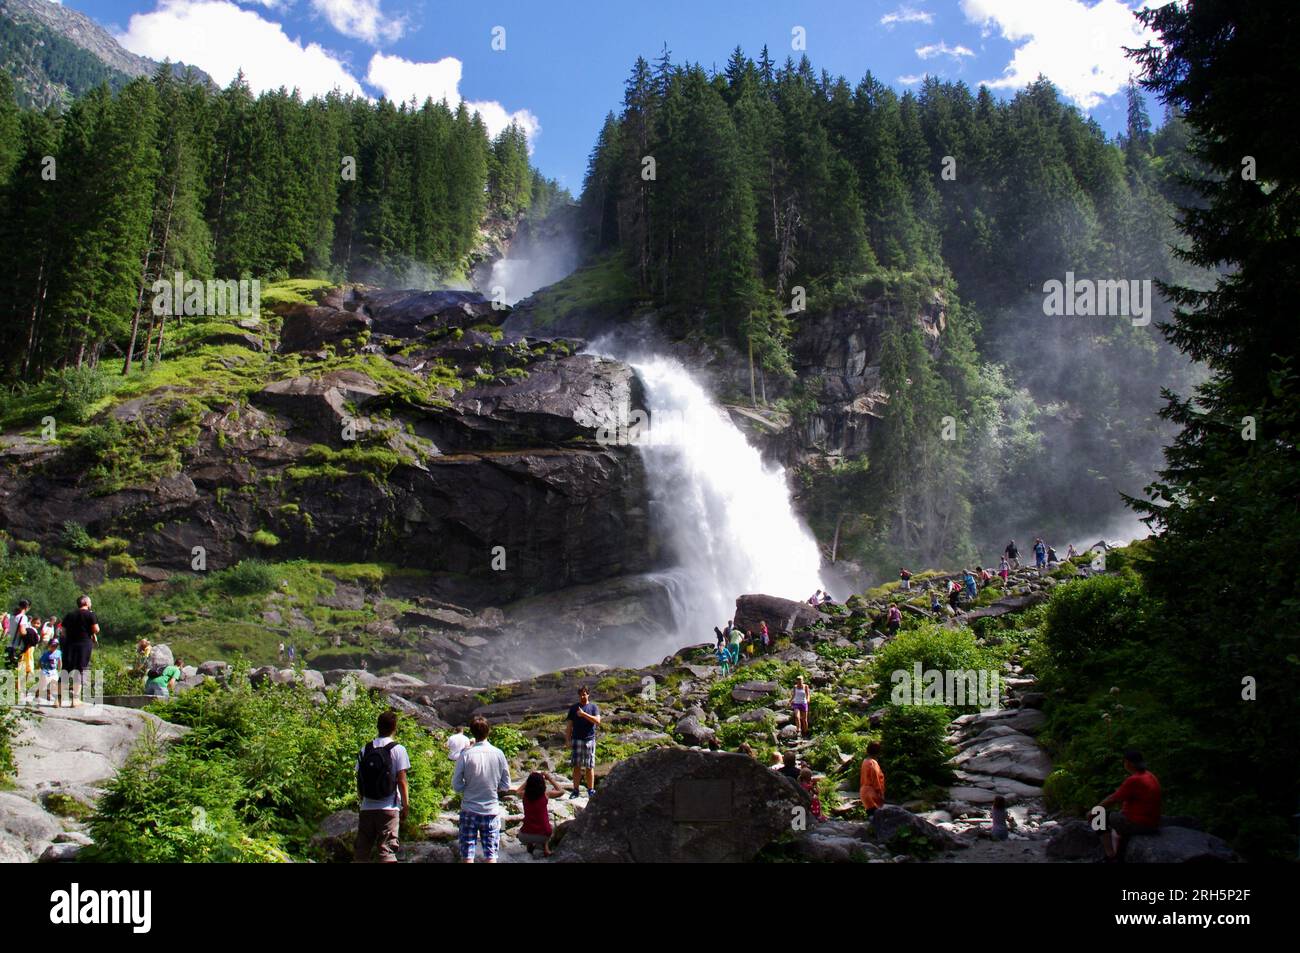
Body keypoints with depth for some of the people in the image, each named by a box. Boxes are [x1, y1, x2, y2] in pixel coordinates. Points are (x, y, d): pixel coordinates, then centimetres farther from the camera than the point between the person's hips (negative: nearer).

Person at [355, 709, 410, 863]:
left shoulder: (365, 749, 5)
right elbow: (402, 782, -8)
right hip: (389, 808, -3)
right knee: (387, 850, -3)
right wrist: (406, 806, 1)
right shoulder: (398, 750, -6)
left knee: (361, 852, 10)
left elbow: (359, 780, 7)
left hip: (367, 807, 3)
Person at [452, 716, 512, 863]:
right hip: (491, 811, 1)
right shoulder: (498, 754, -7)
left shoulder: (466, 755, -12)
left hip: (469, 810, -1)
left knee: (467, 854, 7)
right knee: (491, 853, 7)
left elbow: (456, 786, -6)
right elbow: (506, 786, 0)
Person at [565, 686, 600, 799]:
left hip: (589, 740, -1)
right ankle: (575, 790, 2)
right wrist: (567, 740, 2)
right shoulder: (573, 708, 10)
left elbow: (597, 721, -9)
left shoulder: (594, 707, 6)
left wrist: (584, 714, -15)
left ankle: (591, 790, 9)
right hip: (576, 739, 1)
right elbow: (569, 726, 9)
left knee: (589, 767, 3)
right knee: (577, 766, -1)